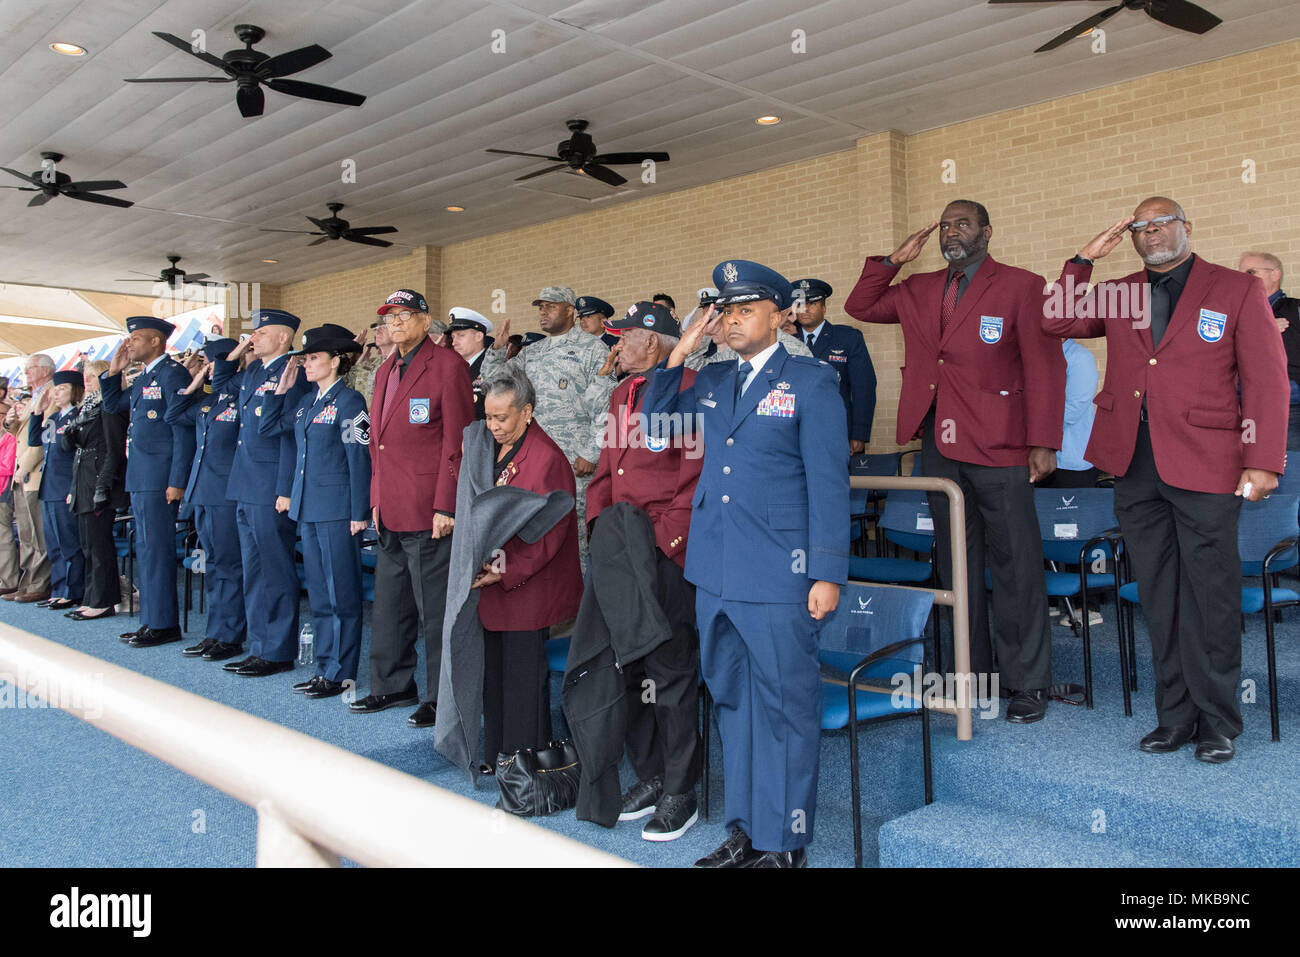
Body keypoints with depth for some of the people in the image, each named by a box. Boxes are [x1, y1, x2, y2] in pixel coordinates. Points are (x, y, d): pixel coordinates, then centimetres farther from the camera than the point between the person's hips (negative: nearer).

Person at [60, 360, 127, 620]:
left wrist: (103, 485, -19)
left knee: (98, 543, -7)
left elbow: (114, 449, -15)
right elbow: (71, 445, 19)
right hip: (83, 483, 10)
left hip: (99, 480, -10)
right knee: (88, 544, 11)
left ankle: (104, 602, -2)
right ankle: (93, 599, 17)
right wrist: (69, 434, -3)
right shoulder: (87, 406, 19)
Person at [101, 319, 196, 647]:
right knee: (146, 549, 13)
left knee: (155, 549, -6)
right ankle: (152, 620, 21)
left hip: (159, 479, -10)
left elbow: (184, 430, -16)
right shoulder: (142, 378, 17)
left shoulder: (172, 373, -11)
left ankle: (163, 624, 1)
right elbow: (112, 406, 28)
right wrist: (114, 370, 14)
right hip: (139, 478, 10)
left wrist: (177, 482, -20)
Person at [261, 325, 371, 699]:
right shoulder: (308, 402, 14)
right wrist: (282, 386, 12)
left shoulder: (349, 401, -9)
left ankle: (341, 673, 7)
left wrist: (359, 513, -14)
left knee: (341, 593, 0)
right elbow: (268, 427, 21)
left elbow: (359, 459, -12)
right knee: (319, 594, 13)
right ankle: (325, 667, 21)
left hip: (338, 510, -8)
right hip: (308, 507, 8)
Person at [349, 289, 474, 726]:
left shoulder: (447, 365, -8)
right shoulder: (385, 371, 17)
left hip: (428, 512, -8)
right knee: (389, 605, 17)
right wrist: (377, 500, 15)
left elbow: (456, 440, -13)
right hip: (391, 512, 9)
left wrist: (445, 506, -17)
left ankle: (439, 698, 11)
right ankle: (393, 686, 31)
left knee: (434, 610, 0)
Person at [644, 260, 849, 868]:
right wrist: (679, 354, 10)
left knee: (785, 708, 3)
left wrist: (828, 574, -12)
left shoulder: (811, 383, -3)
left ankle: (784, 842, 16)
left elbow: (829, 483, -7)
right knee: (732, 701, 15)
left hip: (778, 578, -6)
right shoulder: (712, 382, 14)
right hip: (715, 573, 7)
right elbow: (653, 418, 24)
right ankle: (744, 830, 29)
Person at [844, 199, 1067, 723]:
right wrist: (893, 260, 10)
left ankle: (1028, 681, 11)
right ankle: (971, 670, 24)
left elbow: (1045, 368, -7)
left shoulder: (1022, 286, -2)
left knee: (1015, 564, 0)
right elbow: (860, 307, 23)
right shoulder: (918, 291, 14)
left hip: (998, 446, -5)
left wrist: (1043, 443, -14)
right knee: (956, 562, 12)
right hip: (940, 448, 5)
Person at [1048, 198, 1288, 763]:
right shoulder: (1117, 296, 15)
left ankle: (1217, 723, 14)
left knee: (1210, 598, 1)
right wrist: (1086, 259, 3)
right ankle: (1176, 716, 21)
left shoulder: (1238, 291, 3)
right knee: (1159, 598, 10)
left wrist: (1263, 461, -10)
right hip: (1134, 464, 4)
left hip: (1204, 463, -4)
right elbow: (1056, 321, 7)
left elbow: (1266, 380, -2)